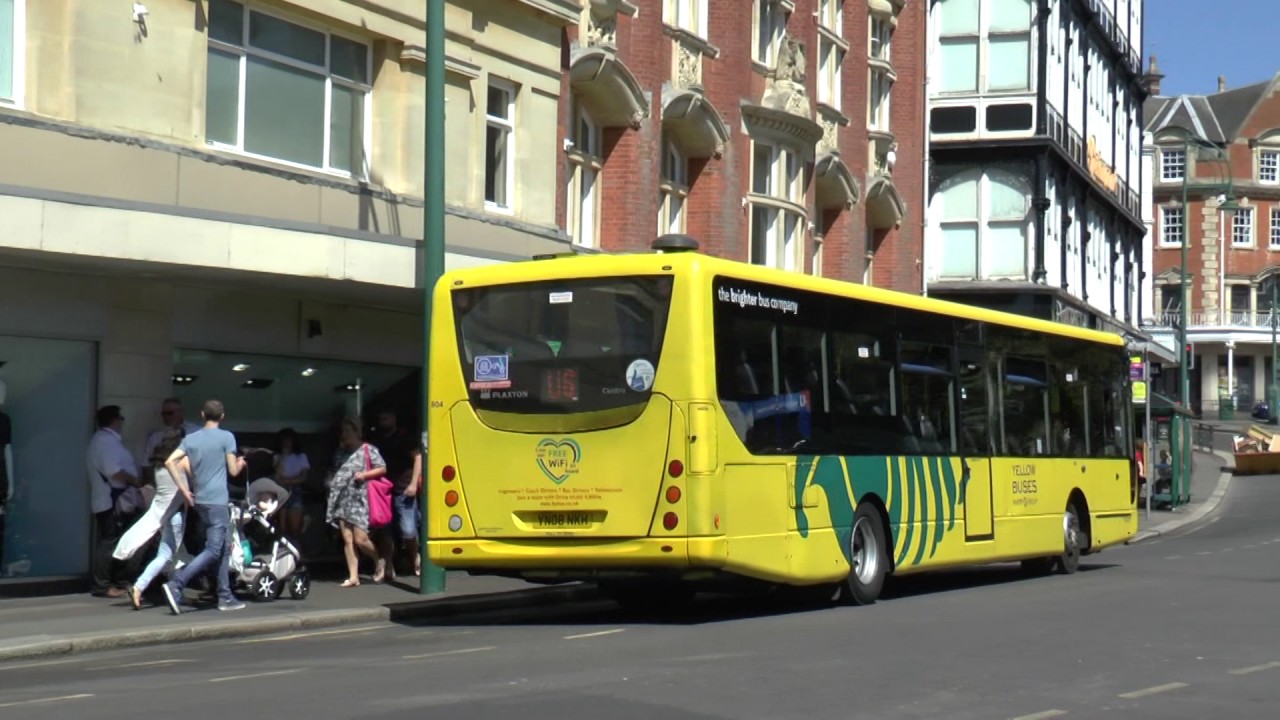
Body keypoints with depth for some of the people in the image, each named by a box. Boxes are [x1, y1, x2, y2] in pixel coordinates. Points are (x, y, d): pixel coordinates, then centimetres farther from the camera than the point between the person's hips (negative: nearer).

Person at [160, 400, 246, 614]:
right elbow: (233, 471, -4)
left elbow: (169, 462, -1)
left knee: (223, 549, 15)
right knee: (213, 550, -10)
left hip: (200, 500, 7)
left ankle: (225, 596, 16)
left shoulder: (190, 438, 9)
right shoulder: (226, 437, -6)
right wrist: (240, 464, 18)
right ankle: (176, 585, -24)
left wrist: (184, 490, 5)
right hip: (218, 501, -7)